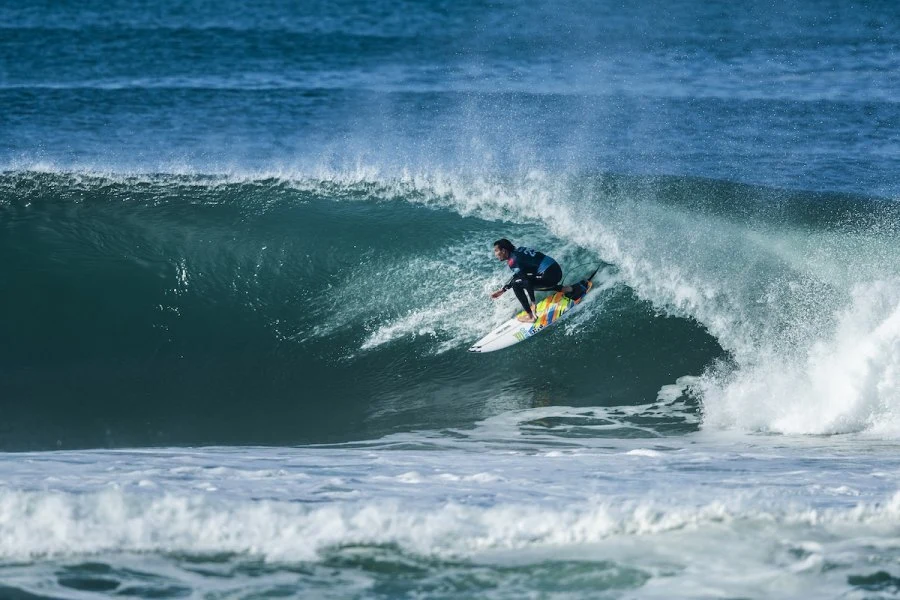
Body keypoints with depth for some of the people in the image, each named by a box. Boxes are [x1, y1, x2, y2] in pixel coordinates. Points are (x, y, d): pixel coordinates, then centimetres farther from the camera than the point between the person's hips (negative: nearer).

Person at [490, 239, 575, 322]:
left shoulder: (513, 260, -12)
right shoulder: (518, 250, 15)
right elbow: (517, 275, 28)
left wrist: (532, 303, -24)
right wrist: (503, 290, 27)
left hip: (549, 275, -9)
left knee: (516, 284, -8)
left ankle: (530, 316, -8)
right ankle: (563, 289, 21)